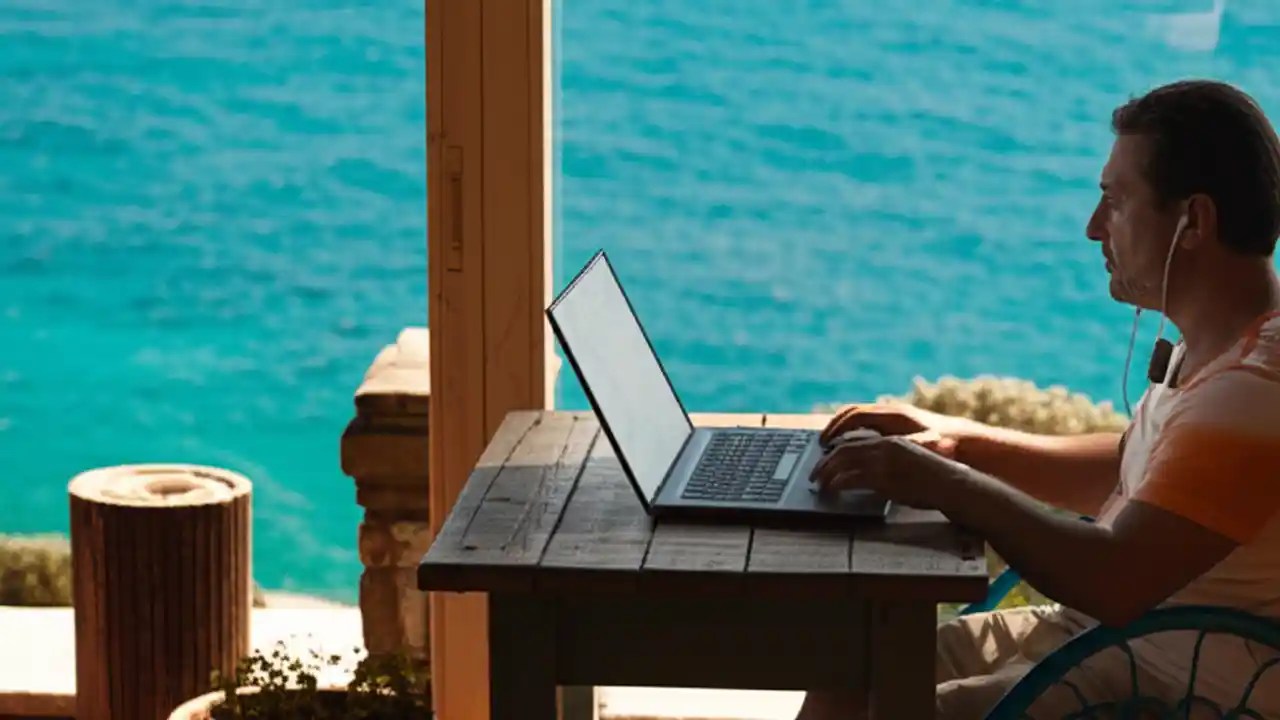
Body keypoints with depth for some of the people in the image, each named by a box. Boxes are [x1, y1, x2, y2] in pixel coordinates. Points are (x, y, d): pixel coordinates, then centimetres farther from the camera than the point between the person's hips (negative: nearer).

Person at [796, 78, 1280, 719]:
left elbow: (1116, 582, -33)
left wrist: (947, 486, -23)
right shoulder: (1219, 343, 7)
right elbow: (1130, 473, 20)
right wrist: (963, 442, 7)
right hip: (1110, 633, 10)